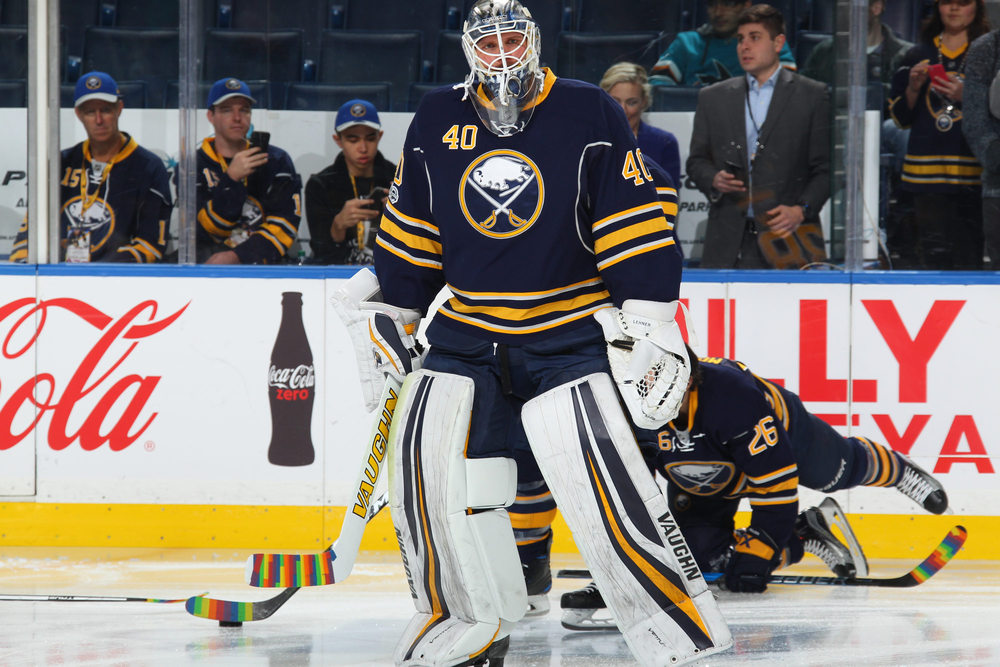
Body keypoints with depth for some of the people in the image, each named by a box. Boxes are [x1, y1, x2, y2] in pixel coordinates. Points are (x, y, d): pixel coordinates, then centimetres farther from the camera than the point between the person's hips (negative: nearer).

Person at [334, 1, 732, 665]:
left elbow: (637, 229, -8)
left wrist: (646, 323, -13)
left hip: (569, 334, -5)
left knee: (601, 480, -17)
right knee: (427, 464, -5)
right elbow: (410, 231, 17)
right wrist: (386, 311, 15)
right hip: (466, 333, 5)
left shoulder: (590, 115, -6)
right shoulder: (438, 120, 7)